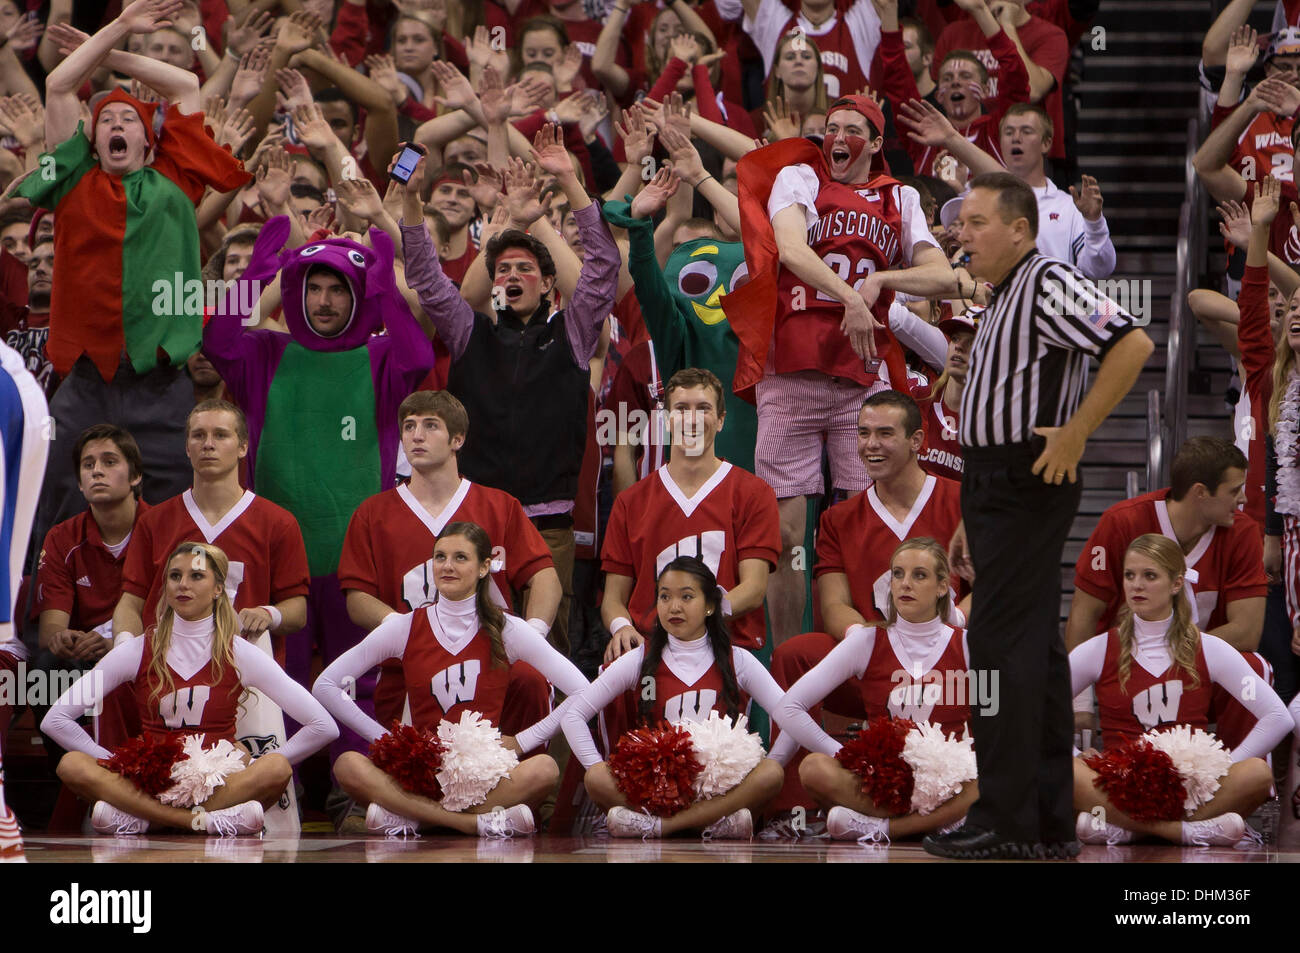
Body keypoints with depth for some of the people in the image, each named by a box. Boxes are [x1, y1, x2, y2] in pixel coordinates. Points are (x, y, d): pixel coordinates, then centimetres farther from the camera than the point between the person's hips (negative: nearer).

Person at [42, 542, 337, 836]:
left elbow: (323, 727, 1)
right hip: (150, 784, 1)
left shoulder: (239, 655, 3)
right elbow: (55, 720, 4)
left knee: (277, 768, -32)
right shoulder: (137, 653, 5)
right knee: (72, 765, -26)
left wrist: (261, 772, -3)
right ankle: (209, 820, -33)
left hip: (220, 785, -1)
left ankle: (136, 818, -30)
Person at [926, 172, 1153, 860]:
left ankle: (1004, 821, -12)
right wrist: (971, 521, 24)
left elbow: (1133, 344, -24)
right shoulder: (1002, 300, 20)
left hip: (1026, 486, -10)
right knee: (1036, 648, 9)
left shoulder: (1048, 283, -11)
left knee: (1002, 644, -12)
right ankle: (1050, 822, 11)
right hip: (998, 486, 10)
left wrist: (1074, 436, -22)